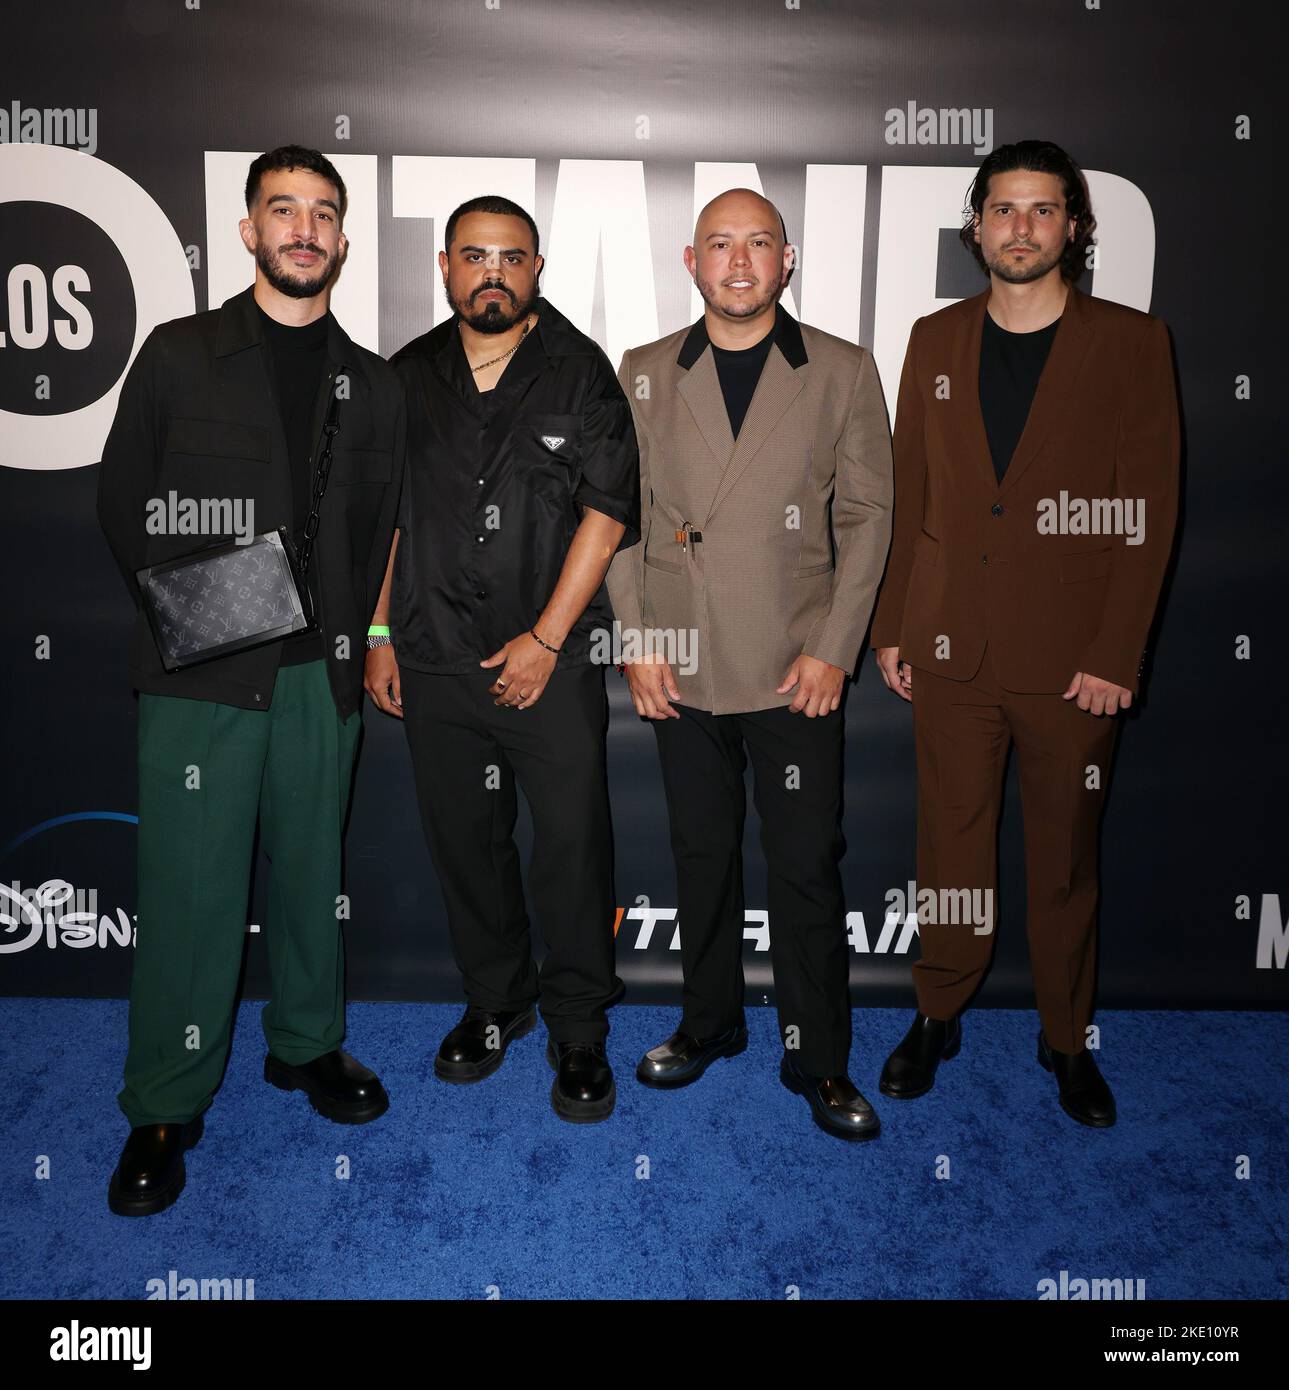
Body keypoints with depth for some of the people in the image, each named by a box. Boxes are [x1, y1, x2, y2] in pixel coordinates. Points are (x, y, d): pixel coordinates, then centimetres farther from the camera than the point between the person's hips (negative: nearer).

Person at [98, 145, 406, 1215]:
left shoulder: (374, 384, 12)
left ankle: (308, 1045, 32)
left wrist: (352, 638, 5)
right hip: (202, 674, -2)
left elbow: (379, 529, 13)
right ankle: (165, 1109, 14)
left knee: (313, 867, 12)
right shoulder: (178, 355, 6)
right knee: (192, 887, -1)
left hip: (321, 674, 3)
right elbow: (125, 501, 5)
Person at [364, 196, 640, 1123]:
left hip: (552, 661, -3)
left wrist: (546, 638, -12)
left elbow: (607, 511, -6)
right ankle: (496, 1003, 31)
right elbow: (384, 514, 14)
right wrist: (379, 635, 8)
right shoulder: (409, 377, 10)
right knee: (464, 839, 12)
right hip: (434, 661, 4)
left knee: (573, 846, -1)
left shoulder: (580, 371, 0)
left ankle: (579, 1031, 16)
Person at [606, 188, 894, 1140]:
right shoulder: (645, 375, 8)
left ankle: (818, 1058, 21)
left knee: (808, 866, 4)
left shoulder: (843, 372, 3)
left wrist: (833, 650, -7)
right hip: (682, 668, 2)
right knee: (702, 855, 14)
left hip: (796, 667, -2)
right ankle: (711, 1021, 33)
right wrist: (637, 641, -1)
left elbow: (867, 515, 1)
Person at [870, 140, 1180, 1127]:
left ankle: (1068, 1037, 28)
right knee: (951, 844, 9)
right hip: (952, 649, 2)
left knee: (1066, 858, 9)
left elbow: (1149, 510, -3)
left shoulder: (1131, 343, 1)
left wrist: (1115, 657, -9)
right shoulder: (935, 340, 9)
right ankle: (938, 1016, 28)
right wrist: (891, 626, 6)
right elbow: (907, 493, 11)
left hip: (1075, 658, -2)